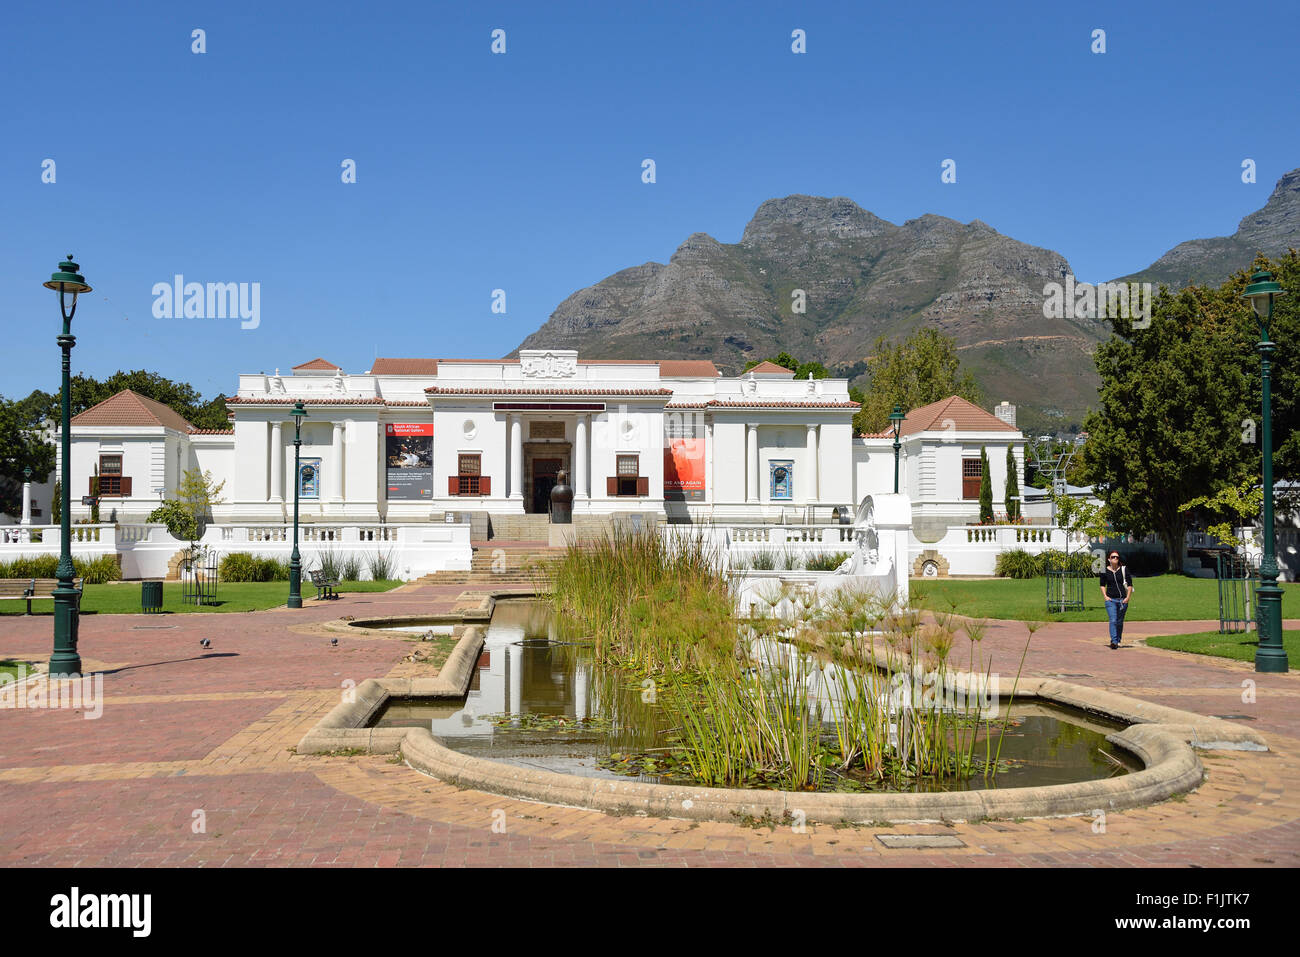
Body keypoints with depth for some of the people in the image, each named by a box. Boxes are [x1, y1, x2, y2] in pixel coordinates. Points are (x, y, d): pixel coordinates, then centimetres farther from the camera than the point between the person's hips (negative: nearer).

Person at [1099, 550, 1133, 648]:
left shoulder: (1124, 569, 3)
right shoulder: (1105, 571, 4)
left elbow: (1130, 584, 6)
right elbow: (1102, 585, 14)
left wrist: (1128, 597, -3)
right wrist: (1105, 596, 1)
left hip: (1122, 599, 1)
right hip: (1111, 600, -1)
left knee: (1120, 622, 8)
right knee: (1113, 621, -14)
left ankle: (1118, 641, 19)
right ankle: (1114, 641, -19)